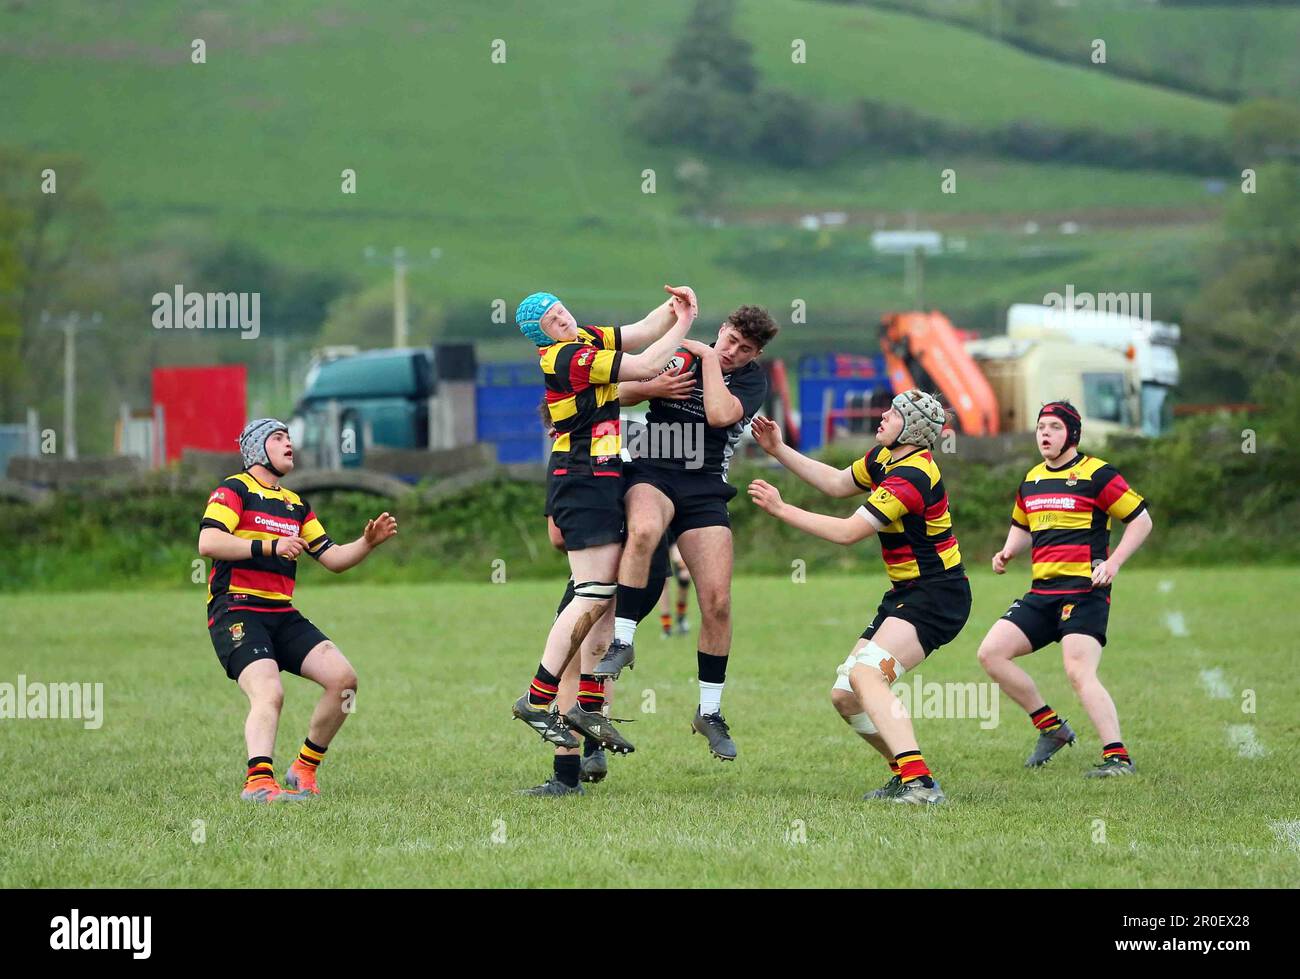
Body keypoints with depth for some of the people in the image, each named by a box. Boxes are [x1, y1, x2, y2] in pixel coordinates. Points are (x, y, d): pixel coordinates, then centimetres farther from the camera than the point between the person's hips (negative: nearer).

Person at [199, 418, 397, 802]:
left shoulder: (296, 505, 23)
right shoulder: (234, 490, -1)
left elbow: (332, 558, 23)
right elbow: (208, 542, -17)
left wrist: (368, 542, 4)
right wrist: (269, 546, -23)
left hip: (282, 615, 7)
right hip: (236, 612, -7)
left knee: (343, 677, -7)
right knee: (269, 692, -28)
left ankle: (304, 770, 5)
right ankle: (258, 782, -42)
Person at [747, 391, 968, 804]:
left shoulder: (911, 476, -22)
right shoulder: (883, 457, 7)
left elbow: (849, 532, -23)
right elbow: (837, 483, 25)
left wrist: (782, 509, -16)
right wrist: (779, 451, 20)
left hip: (937, 596, -10)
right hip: (905, 594, 10)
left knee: (866, 674, -27)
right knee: (844, 695, 6)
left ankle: (921, 783, -33)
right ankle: (905, 773, 16)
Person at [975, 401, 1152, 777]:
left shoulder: (1097, 474, -5)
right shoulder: (1031, 481, 16)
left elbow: (1141, 520, -3)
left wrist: (1112, 562, -14)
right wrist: (1008, 552, 11)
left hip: (1085, 592, -8)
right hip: (1042, 592, 8)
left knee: (1079, 672, -22)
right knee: (991, 653, -3)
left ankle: (1118, 756, -20)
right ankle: (1051, 727, 8)